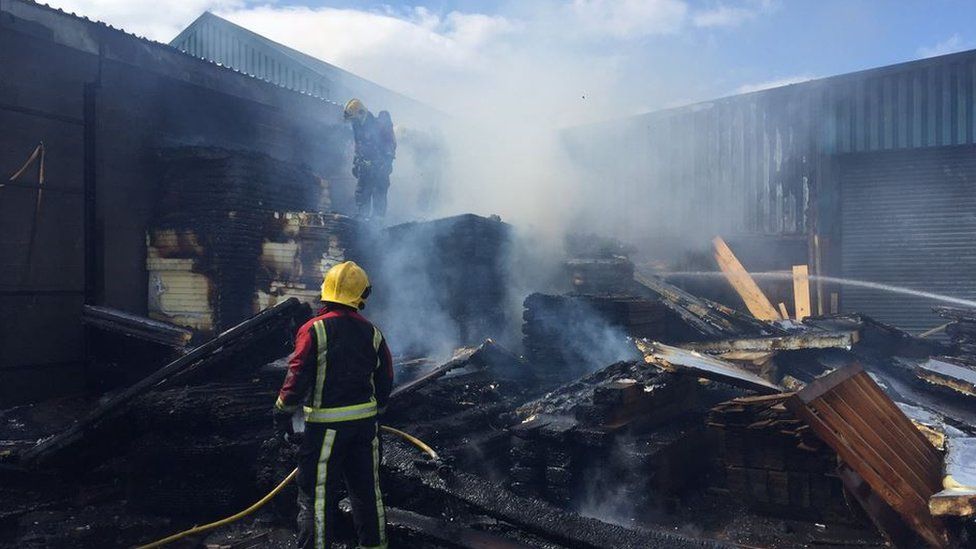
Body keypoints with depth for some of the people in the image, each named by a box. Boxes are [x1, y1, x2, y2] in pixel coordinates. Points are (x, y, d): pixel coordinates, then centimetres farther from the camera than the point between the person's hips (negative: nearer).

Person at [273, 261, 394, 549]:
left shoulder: (314, 330, -12)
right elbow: (385, 379, 7)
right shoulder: (372, 333, 2)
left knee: (316, 493, 5)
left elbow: (297, 377, -13)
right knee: (367, 487, 18)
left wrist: (283, 412, 1)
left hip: (326, 425, -5)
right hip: (365, 422, 5)